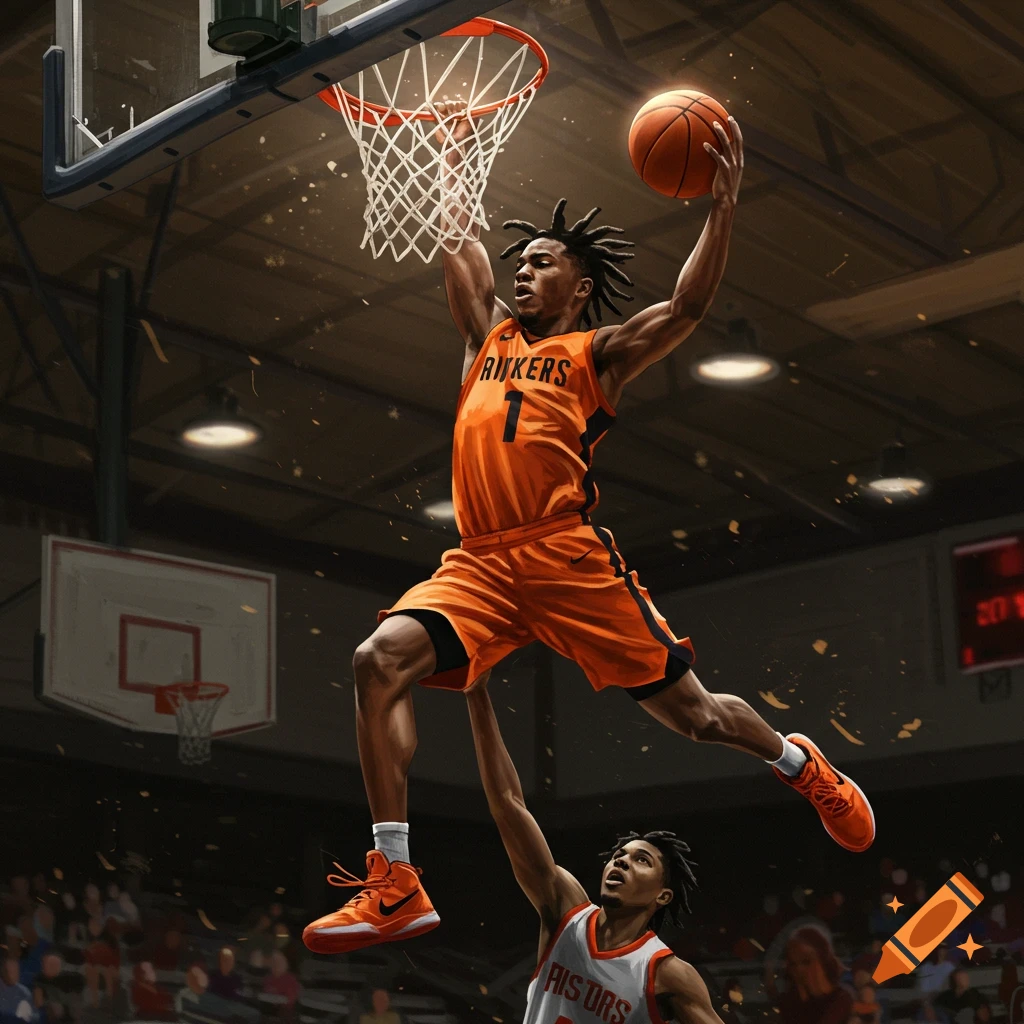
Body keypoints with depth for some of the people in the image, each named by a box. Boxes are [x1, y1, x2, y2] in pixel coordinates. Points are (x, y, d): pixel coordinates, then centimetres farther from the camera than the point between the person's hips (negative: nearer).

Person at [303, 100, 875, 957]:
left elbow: (686, 309, -5)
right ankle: (395, 887, -21)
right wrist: (456, 164, 37)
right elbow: (460, 249, 32)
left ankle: (800, 764, 36)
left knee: (690, 713, 1)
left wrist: (723, 206, -14)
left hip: (568, 559, -4)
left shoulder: (597, 354, 9)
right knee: (381, 660, -21)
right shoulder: (490, 337, 24)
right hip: (480, 565, 4)